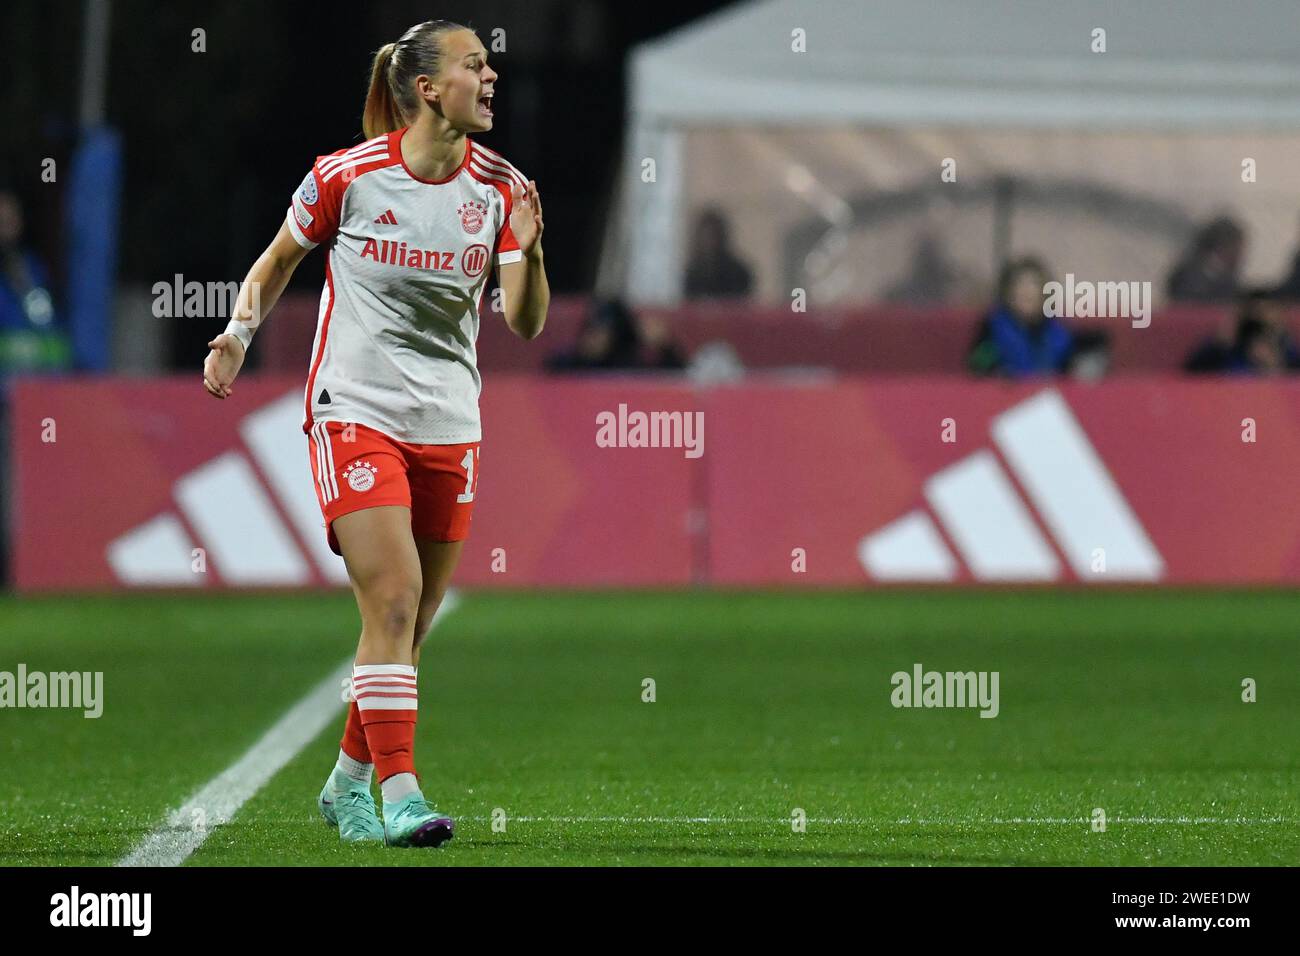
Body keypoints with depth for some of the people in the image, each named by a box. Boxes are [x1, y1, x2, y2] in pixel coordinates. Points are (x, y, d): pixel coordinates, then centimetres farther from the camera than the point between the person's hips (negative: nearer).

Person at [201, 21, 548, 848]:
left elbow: (526, 322, -4)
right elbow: (279, 259, 10)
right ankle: (399, 793, -19)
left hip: (448, 428, 4)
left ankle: (349, 782, 27)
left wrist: (528, 252, -22)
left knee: (410, 622, 9)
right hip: (355, 409, -4)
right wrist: (241, 329, -6)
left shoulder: (501, 188, 0)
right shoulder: (348, 176, -7)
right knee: (394, 599, -18)